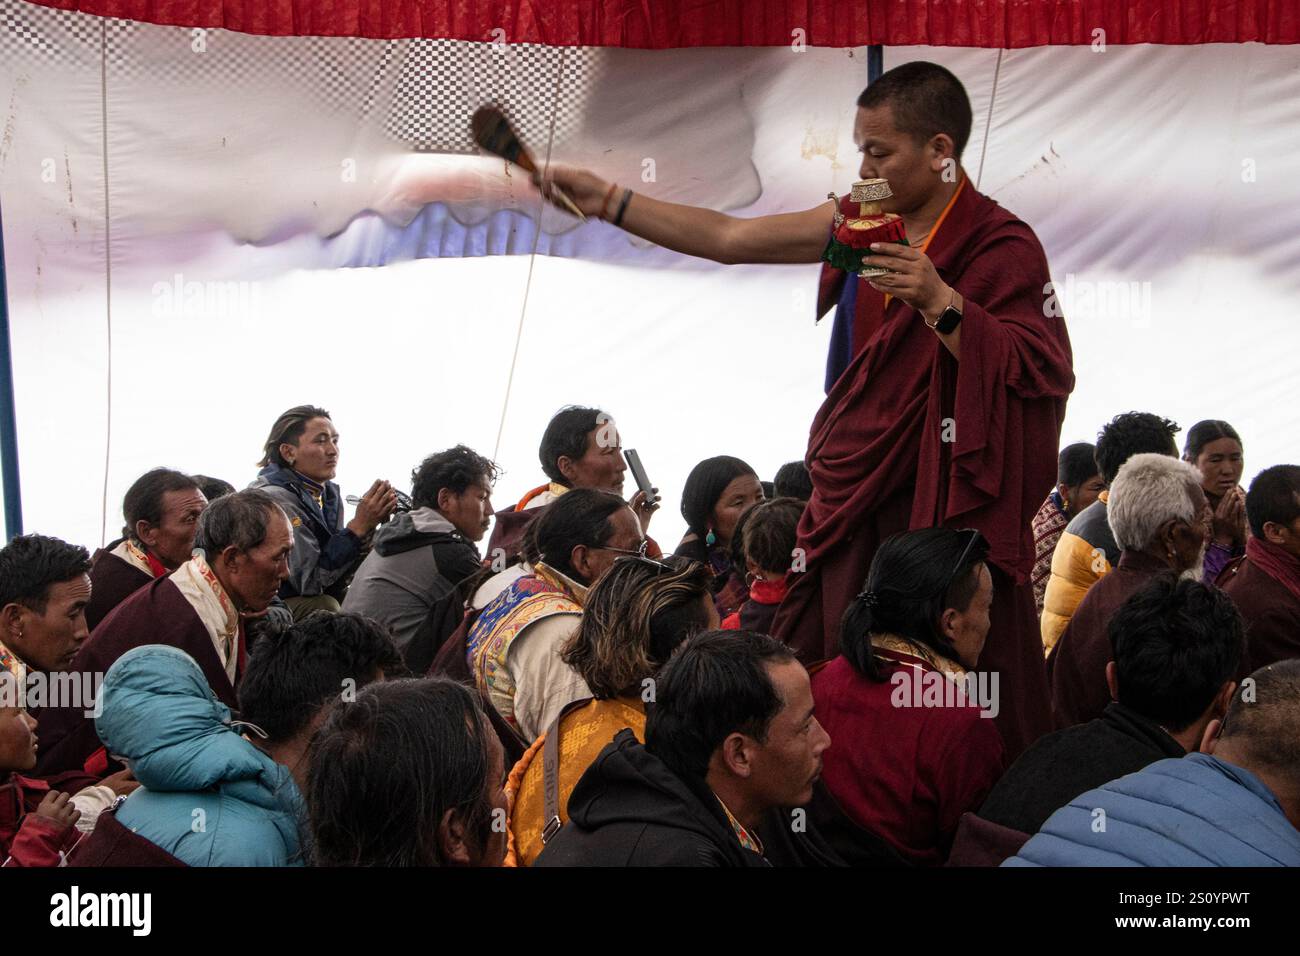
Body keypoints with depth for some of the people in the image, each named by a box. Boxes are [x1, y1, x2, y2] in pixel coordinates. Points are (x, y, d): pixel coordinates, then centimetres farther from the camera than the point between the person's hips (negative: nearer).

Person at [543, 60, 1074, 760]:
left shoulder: (1003, 248, -8)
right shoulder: (863, 224, 10)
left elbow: (1039, 374, -17)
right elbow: (727, 239, 12)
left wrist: (939, 302, -25)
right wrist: (605, 200, 9)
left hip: (945, 508, -6)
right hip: (855, 498, 6)